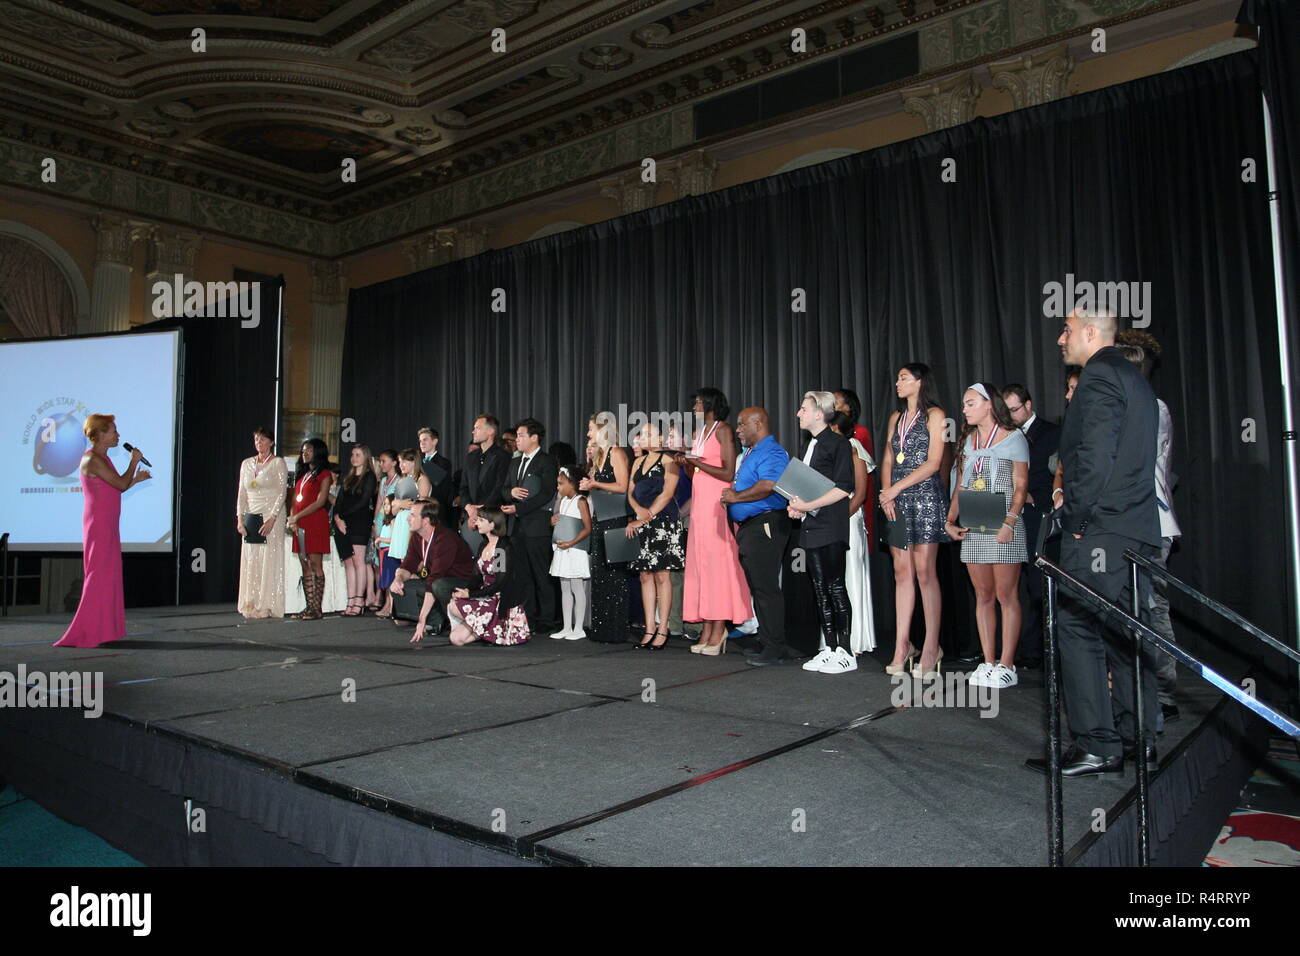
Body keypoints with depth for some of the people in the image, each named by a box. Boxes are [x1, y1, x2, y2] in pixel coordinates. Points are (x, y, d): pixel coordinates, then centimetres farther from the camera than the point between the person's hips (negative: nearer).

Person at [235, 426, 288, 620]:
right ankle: (251, 606, 9)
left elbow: (282, 493, -7)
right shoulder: (246, 464, 14)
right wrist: (240, 518, 0)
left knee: (270, 560, -6)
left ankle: (267, 606, -3)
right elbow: (242, 493, 12)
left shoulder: (278, 463, -1)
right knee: (250, 562, 4)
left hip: (272, 517, -5)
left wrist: (271, 519, -17)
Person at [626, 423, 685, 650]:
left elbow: (667, 494, -11)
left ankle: (662, 630, -2)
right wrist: (638, 509, -8)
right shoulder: (638, 462, 18)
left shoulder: (668, 460, -3)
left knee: (661, 575, -6)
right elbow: (630, 491, 14)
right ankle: (649, 629, 9)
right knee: (645, 576, 5)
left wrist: (644, 518, -13)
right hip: (641, 525, 7)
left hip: (663, 523, -7)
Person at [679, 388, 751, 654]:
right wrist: (685, 464, 3)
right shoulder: (699, 434, 20)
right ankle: (708, 629, 5)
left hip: (717, 503, -8)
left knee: (717, 560, -9)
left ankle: (719, 628, -6)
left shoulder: (723, 430, -4)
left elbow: (729, 474, -12)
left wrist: (698, 463, -12)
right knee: (700, 562, 3)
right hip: (699, 503, 8)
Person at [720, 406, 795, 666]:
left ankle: (775, 648, -5)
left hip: (765, 525, -11)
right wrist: (731, 493, 11)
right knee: (758, 588, 13)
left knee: (766, 588, -9)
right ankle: (766, 642, 20)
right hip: (748, 527, 11)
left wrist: (737, 496, -17)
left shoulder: (772, 453, -11)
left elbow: (769, 485, -27)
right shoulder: (748, 453, 22)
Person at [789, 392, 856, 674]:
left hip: (831, 529, -9)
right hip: (811, 527, 9)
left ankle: (845, 653, 0)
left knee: (835, 586, -6)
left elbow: (844, 488, -15)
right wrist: (796, 507, 8)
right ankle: (830, 649, 16)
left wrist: (808, 506, -17)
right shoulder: (810, 445, 19)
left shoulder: (837, 442, -7)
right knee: (820, 589, 9)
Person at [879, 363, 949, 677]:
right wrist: (887, 493, -1)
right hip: (898, 500, 6)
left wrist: (895, 488, -13)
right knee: (902, 572, 3)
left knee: (924, 571, -7)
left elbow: (933, 462, -8)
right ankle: (902, 645, 4)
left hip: (925, 495, -6)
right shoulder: (896, 417, 19)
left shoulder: (934, 415, 1)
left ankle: (932, 646, -2)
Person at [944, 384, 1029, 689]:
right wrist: (951, 520, 3)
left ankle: (1007, 665, 1)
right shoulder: (967, 441, 16)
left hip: (1002, 525, -5)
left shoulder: (1013, 437, 1)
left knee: (1006, 595, -4)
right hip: (973, 527, 5)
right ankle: (988, 662, 11)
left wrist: (1010, 521, -17)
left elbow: (1021, 485, -5)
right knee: (983, 596, 6)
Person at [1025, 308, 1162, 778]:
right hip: (1137, 528, 10)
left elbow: (1095, 455, -20)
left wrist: (1077, 518, -13)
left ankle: (1096, 745, -5)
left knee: (1077, 629, -7)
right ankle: (1138, 738, 20)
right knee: (1124, 631, 13)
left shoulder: (1099, 377, -10)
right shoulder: (1135, 380, 21)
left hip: (1099, 529, -10)